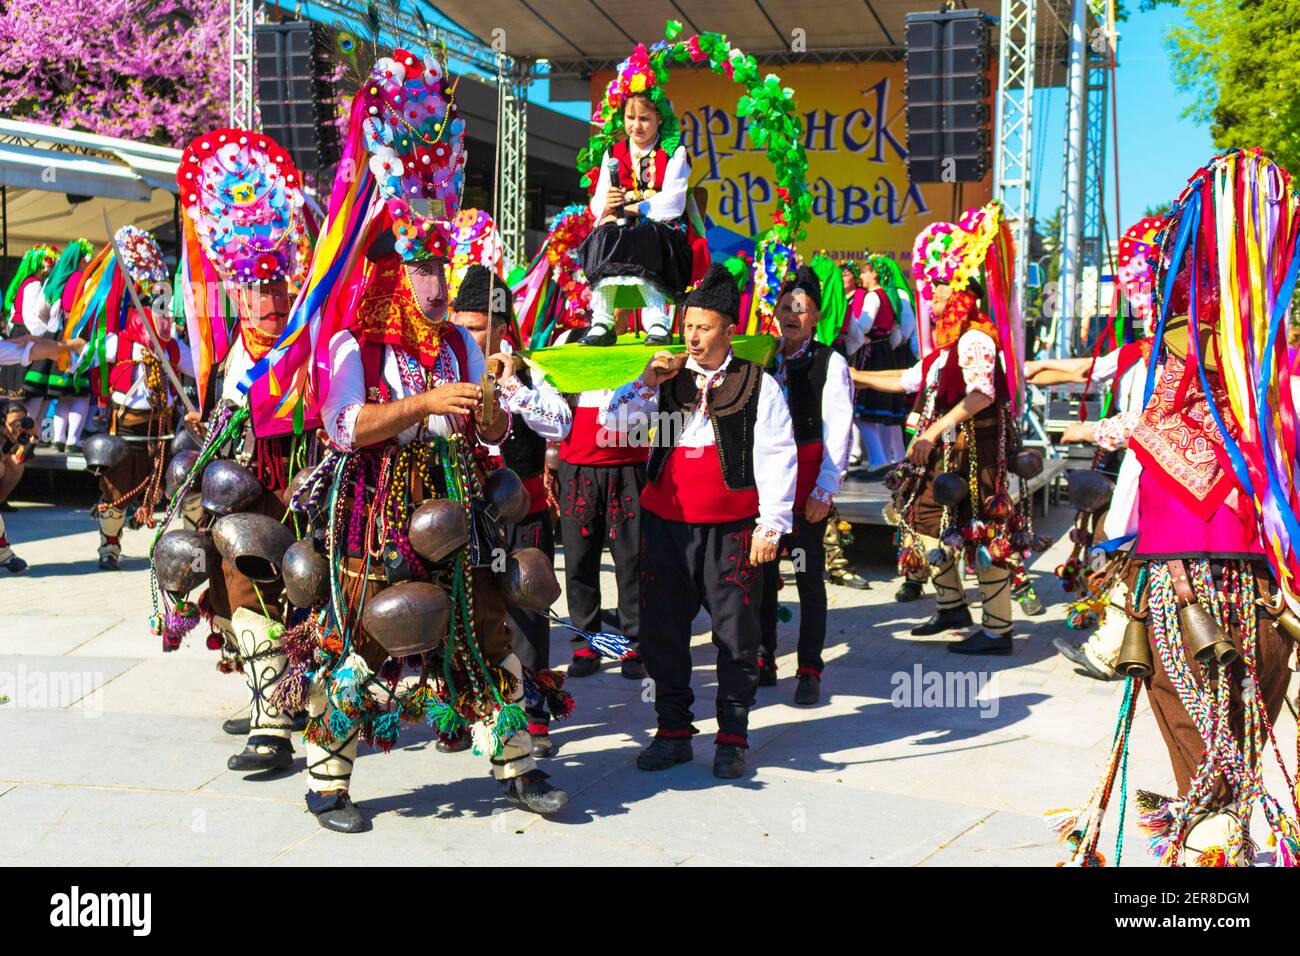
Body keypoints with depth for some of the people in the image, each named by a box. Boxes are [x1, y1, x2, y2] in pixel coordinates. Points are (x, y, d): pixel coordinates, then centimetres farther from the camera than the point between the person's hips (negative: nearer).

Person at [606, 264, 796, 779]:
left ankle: (732, 736, 13)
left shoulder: (759, 384, -1)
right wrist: (647, 382, -7)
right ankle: (673, 730, 21)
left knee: (735, 631, 2)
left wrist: (771, 525, -6)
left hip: (731, 528, -3)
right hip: (665, 522, 4)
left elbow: (776, 457, -2)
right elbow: (613, 422, 6)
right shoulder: (668, 379, 10)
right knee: (662, 628, 8)